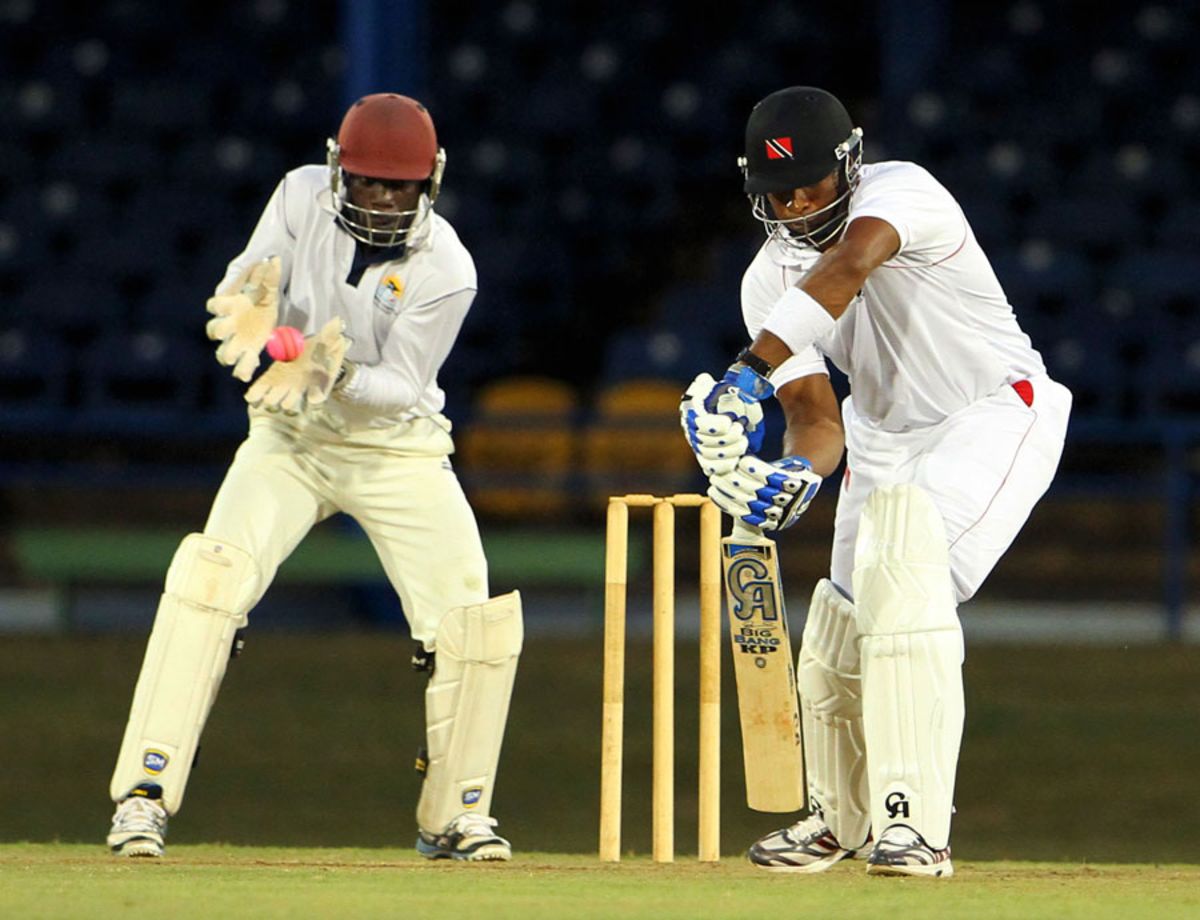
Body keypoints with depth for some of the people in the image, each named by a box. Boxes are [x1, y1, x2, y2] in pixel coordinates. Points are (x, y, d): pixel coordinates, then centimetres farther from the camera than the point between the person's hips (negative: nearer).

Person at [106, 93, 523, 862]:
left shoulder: (446, 271, -18)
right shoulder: (303, 199, -11)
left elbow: (402, 386, -18)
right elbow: (240, 295, -12)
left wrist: (337, 376, -38)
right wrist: (251, 306, -36)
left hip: (397, 447, -1)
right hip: (290, 439, 1)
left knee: (476, 624, -10)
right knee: (211, 576, -21)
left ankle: (455, 815, 12)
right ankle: (145, 797, -19)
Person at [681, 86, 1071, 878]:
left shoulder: (902, 191, -23)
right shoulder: (769, 280, -5)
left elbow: (853, 263, -45)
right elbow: (815, 411, -11)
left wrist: (751, 369, -58)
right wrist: (798, 474, -37)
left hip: (994, 416, -7)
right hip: (884, 441, 7)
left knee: (904, 571, -30)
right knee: (837, 636, 8)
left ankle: (915, 823, -33)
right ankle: (843, 820, 37)